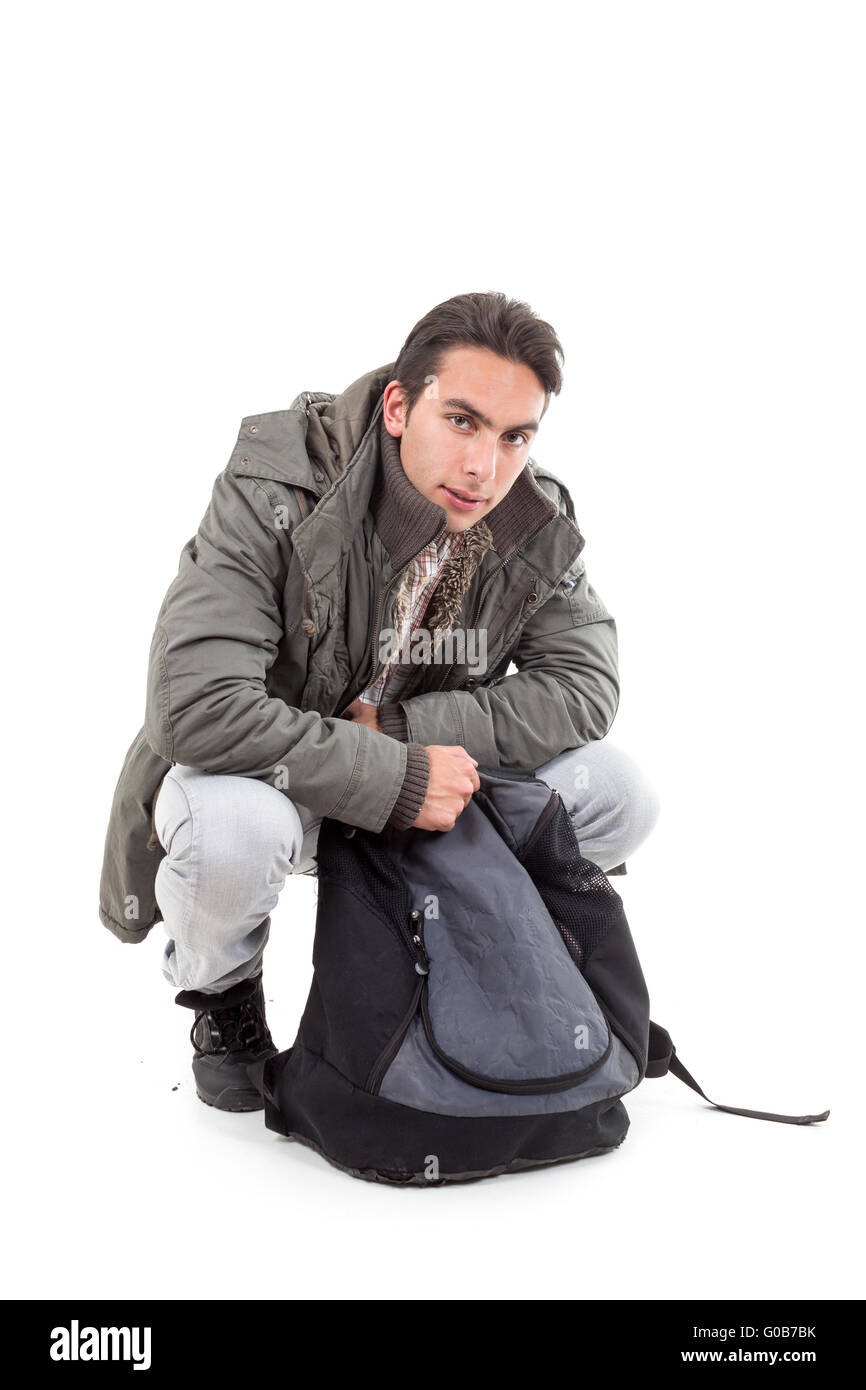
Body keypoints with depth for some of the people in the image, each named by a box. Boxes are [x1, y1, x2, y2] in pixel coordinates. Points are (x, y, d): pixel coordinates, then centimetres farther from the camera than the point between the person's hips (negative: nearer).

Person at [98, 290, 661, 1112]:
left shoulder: (537, 526, -12)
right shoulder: (274, 490, -26)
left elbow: (583, 688, -10)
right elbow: (195, 706, -35)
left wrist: (400, 725, -22)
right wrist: (396, 781, -34)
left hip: (422, 765, 4)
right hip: (270, 781, -4)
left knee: (619, 796, -13)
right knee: (231, 829, -39)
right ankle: (222, 997, 1)